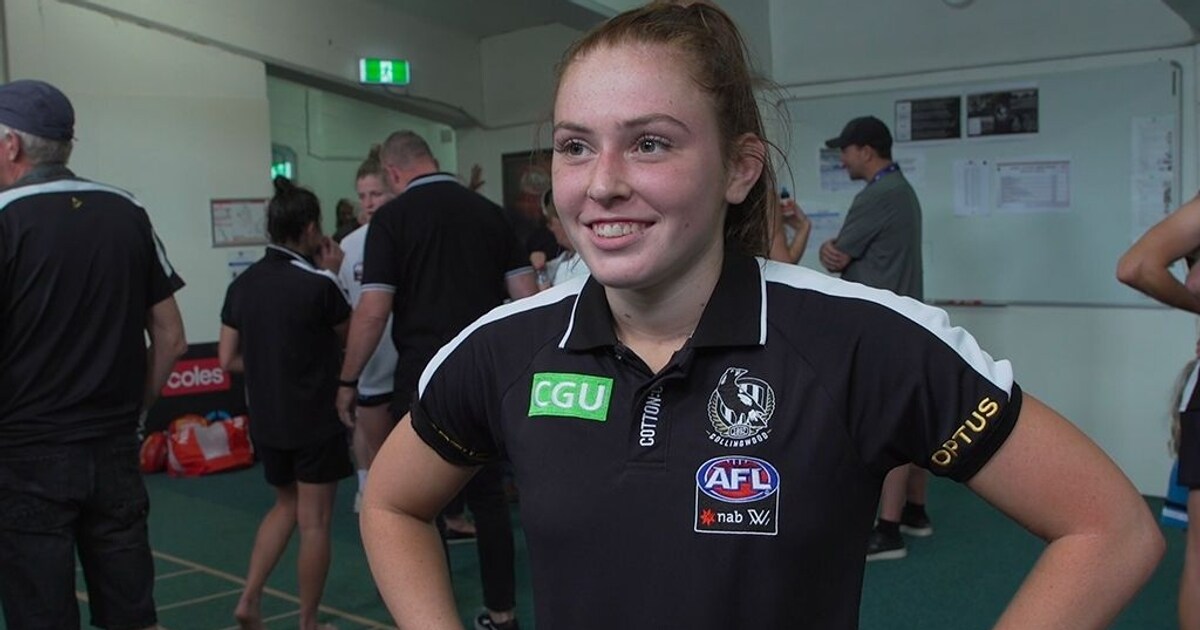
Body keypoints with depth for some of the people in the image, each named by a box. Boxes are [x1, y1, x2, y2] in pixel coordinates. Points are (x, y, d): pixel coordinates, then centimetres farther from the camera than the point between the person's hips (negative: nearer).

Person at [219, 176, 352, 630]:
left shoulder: (243, 284, 1)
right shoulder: (318, 283, -16)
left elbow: (229, 359, 3)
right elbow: (349, 335, 2)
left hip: (265, 420, 6)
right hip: (316, 420, -6)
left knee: (286, 505, 24)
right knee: (314, 520, 6)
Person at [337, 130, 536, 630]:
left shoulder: (393, 218, -5)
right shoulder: (489, 211, 7)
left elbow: (373, 311, -11)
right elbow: (528, 295, 5)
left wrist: (347, 382, -2)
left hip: (423, 374, -4)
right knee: (487, 494, 14)